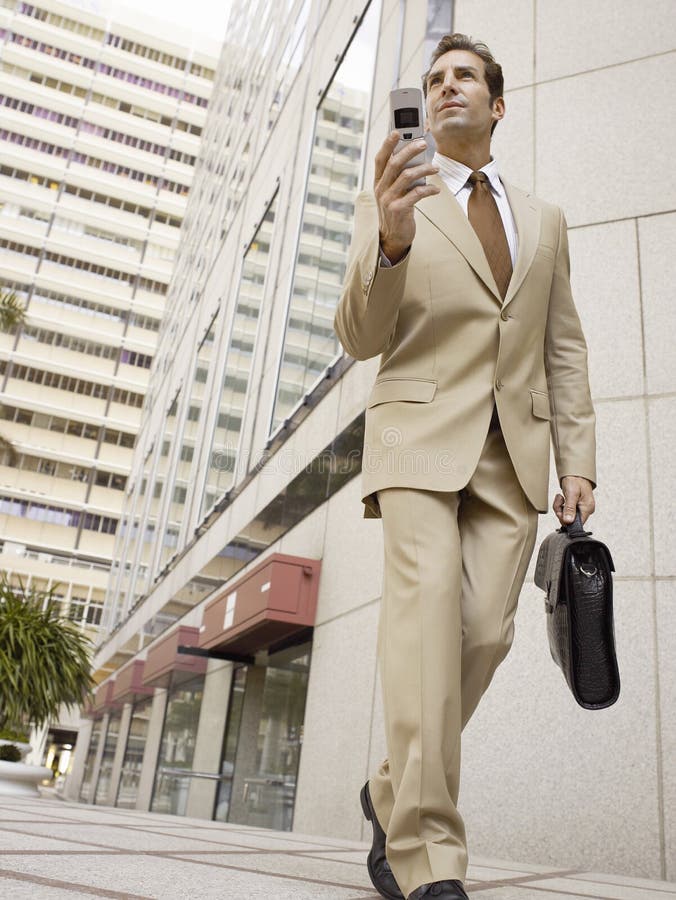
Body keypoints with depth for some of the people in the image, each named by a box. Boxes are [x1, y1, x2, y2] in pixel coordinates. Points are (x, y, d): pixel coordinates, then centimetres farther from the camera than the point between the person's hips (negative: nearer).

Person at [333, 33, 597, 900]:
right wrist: (391, 241, -19)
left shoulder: (543, 220, 20)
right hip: (420, 437, -3)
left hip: (513, 452, 3)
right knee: (427, 615, -20)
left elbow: (564, 350, 16)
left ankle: (394, 793, 15)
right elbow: (359, 338, 0)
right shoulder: (385, 204, 11)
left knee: (485, 631, -8)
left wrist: (578, 460, 6)